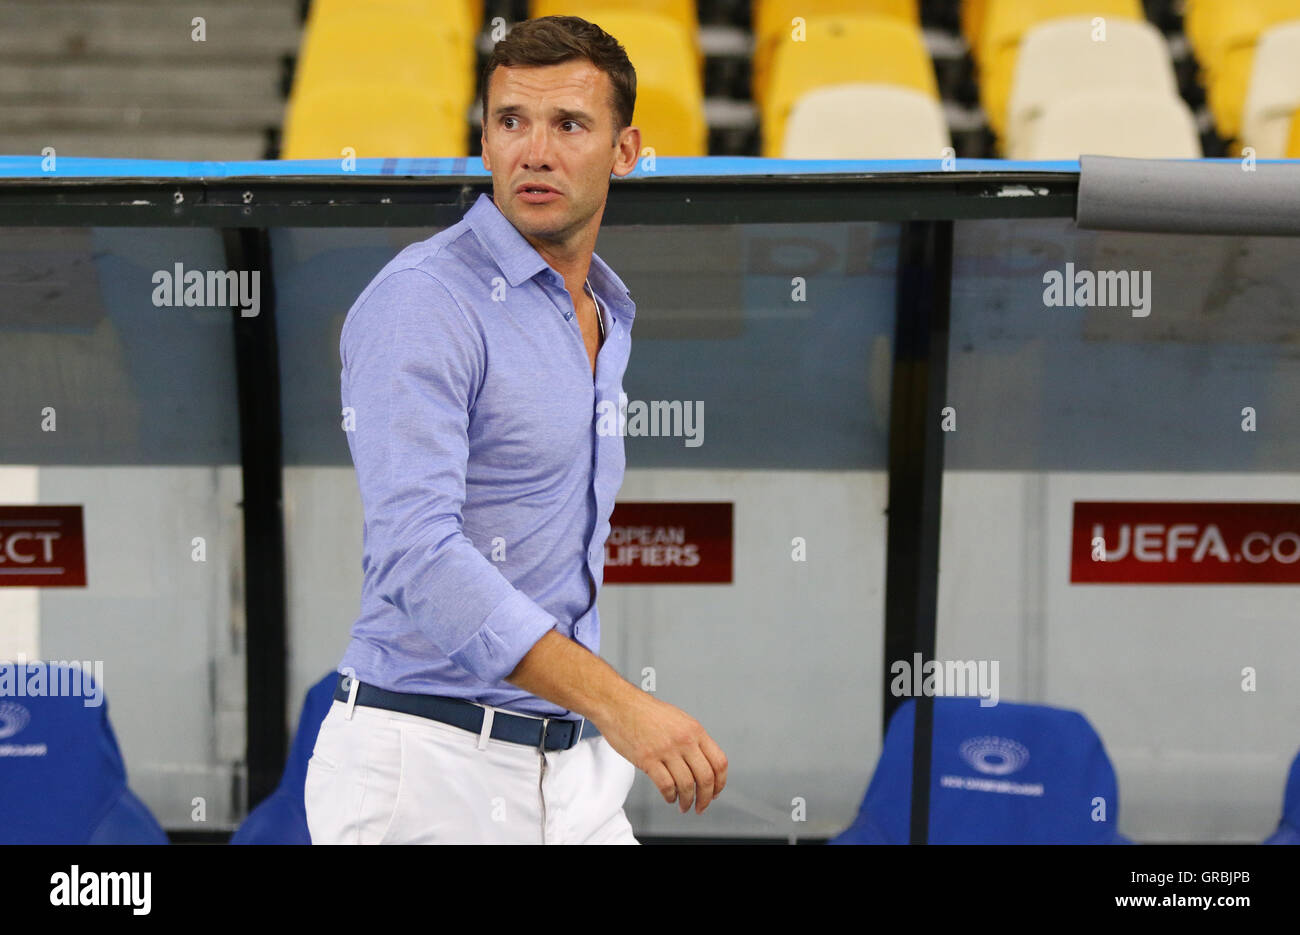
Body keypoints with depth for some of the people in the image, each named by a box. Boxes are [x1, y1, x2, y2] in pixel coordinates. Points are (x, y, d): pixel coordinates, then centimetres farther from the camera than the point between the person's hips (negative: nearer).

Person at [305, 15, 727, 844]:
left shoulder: (609, 319, 14)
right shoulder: (421, 302, -13)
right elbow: (416, 553, -26)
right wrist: (617, 703, -33)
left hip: (574, 773, 7)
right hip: (427, 767, -7)